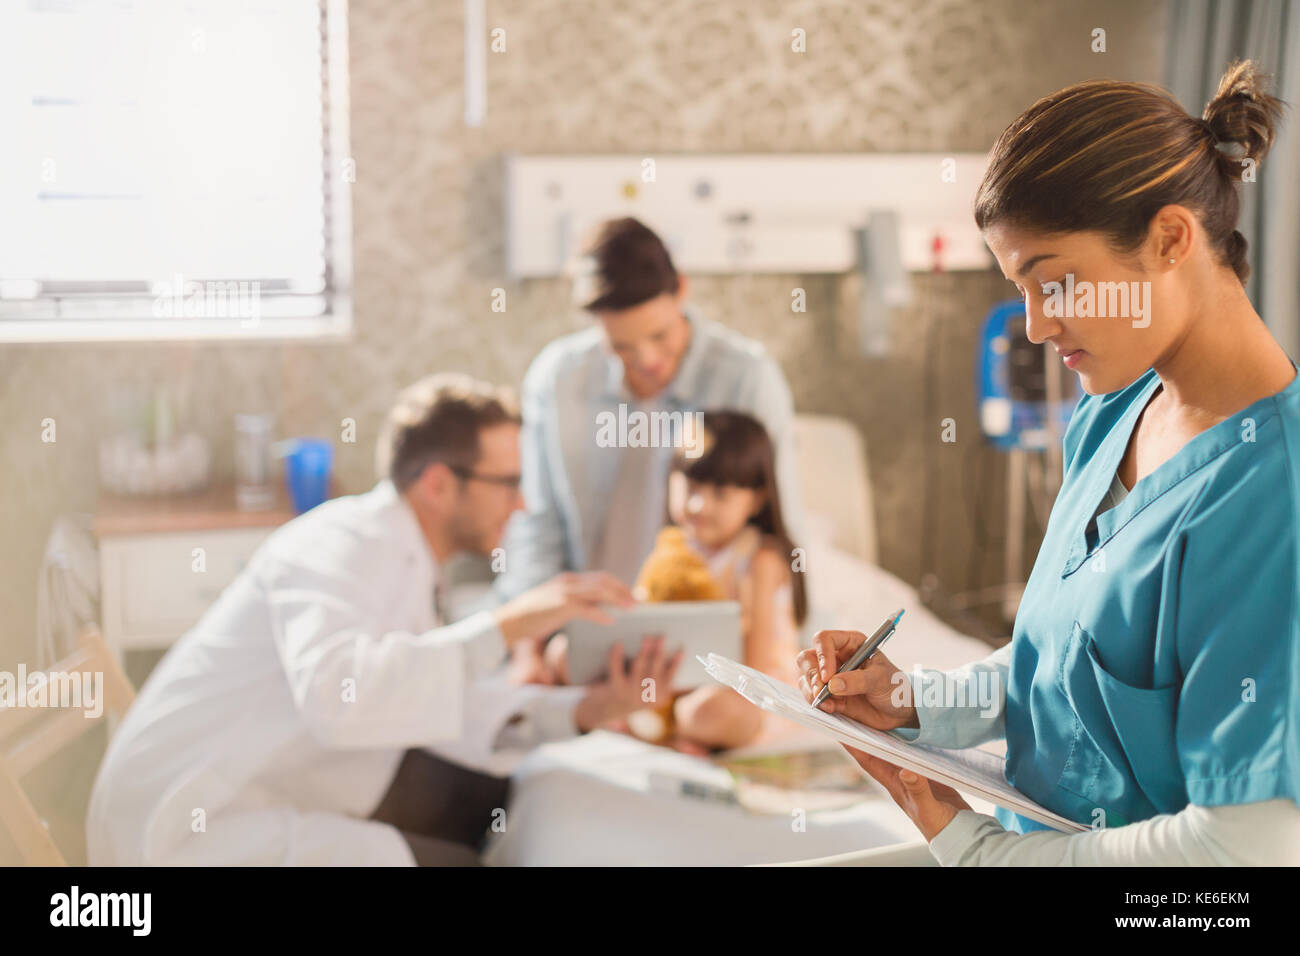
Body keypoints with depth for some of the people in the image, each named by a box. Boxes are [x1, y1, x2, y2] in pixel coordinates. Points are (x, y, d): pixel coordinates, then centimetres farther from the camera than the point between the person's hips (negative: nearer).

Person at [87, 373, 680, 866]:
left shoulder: (402, 557, 9)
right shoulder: (339, 546, -21)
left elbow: (433, 701, 6)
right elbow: (335, 689, -41)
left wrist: (580, 711, -7)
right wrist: (504, 627, -37)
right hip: (191, 833, -9)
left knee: (494, 808, 4)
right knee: (458, 862, -18)